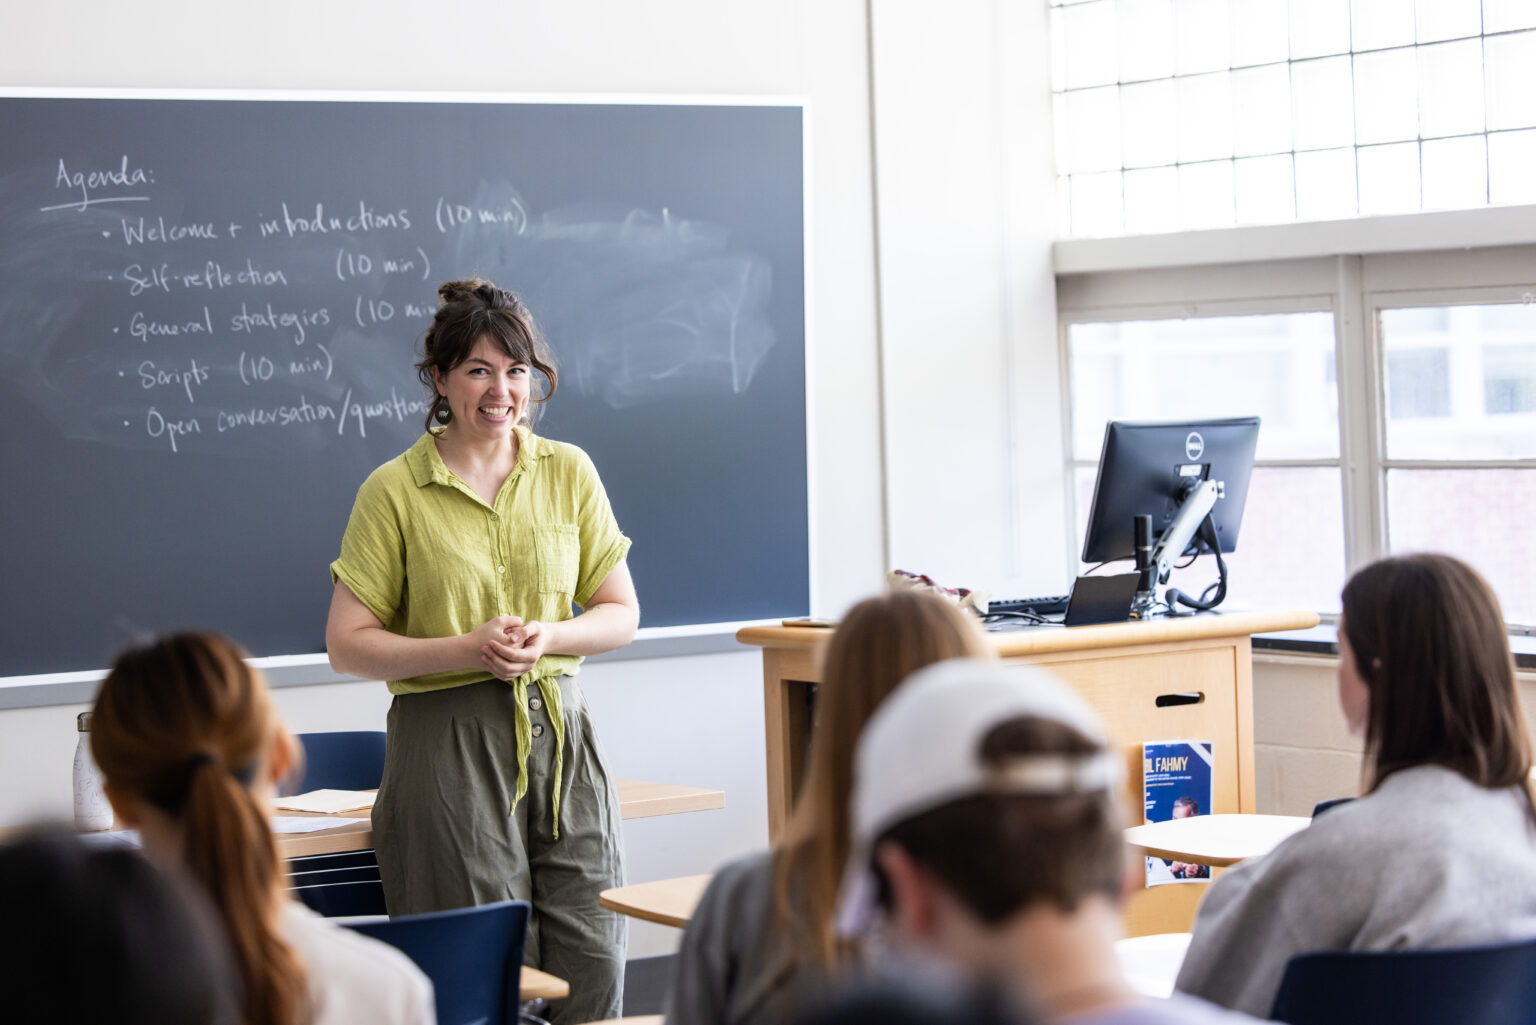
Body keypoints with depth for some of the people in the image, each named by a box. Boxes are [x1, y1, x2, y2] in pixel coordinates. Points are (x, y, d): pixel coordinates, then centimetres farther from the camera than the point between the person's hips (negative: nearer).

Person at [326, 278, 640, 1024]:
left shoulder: (569, 472, 8)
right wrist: (466, 649, -15)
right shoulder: (394, 491, -1)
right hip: (448, 744, -3)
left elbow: (621, 614, 12)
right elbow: (347, 645, -2)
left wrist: (548, 639, -8)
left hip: (559, 734, 3)